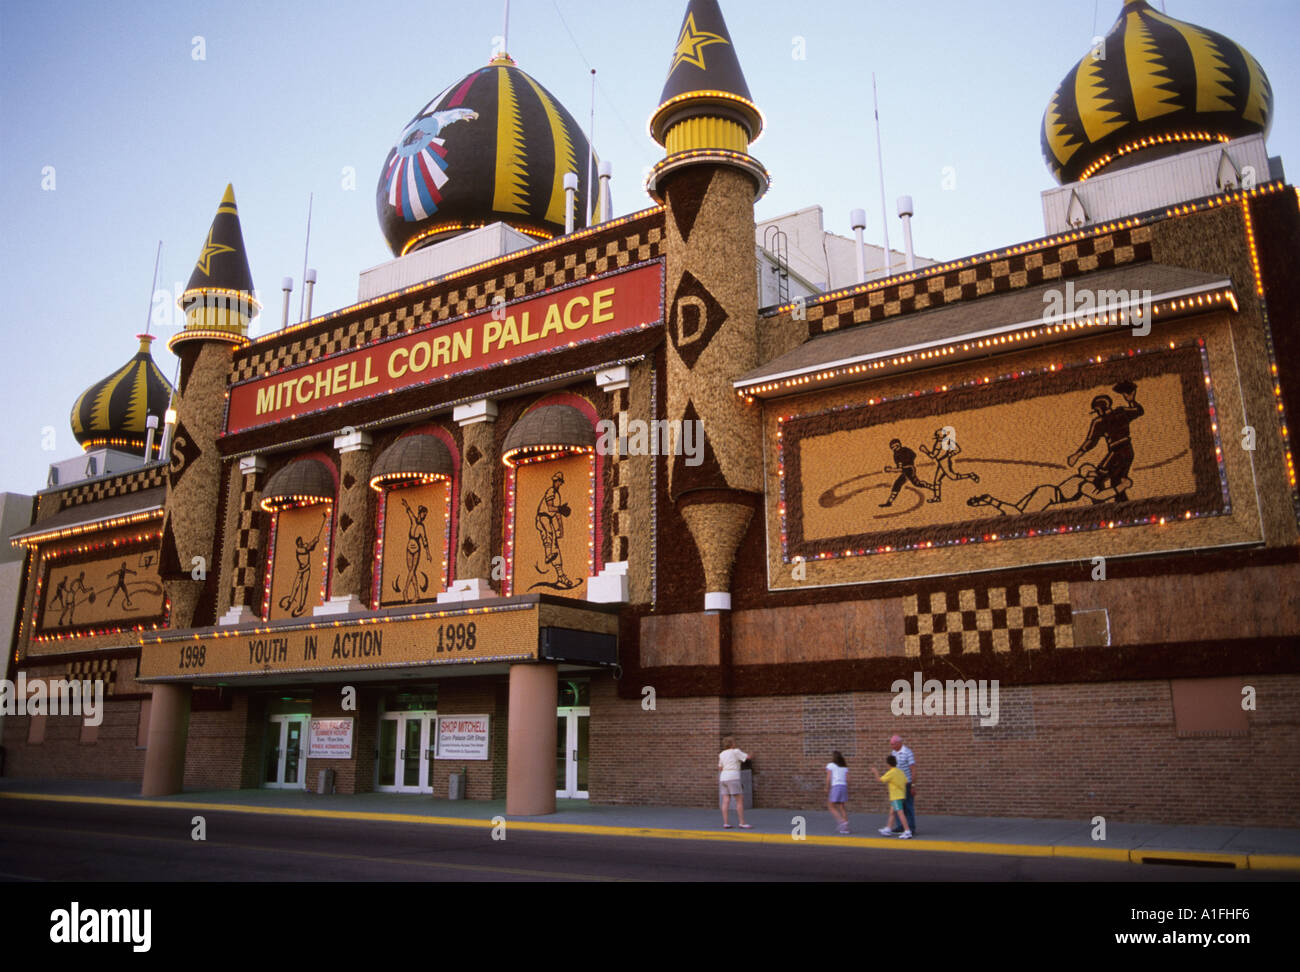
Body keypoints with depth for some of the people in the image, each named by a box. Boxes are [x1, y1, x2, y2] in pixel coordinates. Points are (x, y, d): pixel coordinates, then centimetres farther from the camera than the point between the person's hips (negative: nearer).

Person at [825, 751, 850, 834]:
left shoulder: (830, 765, 3)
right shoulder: (845, 767, 16)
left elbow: (828, 779, -4)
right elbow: (847, 779, 8)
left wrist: (827, 789, 3)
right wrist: (847, 790, 14)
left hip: (835, 786, -5)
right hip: (844, 786, 5)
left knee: (831, 806, 4)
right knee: (841, 807, 10)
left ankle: (842, 821, -14)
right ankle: (845, 828, 6)